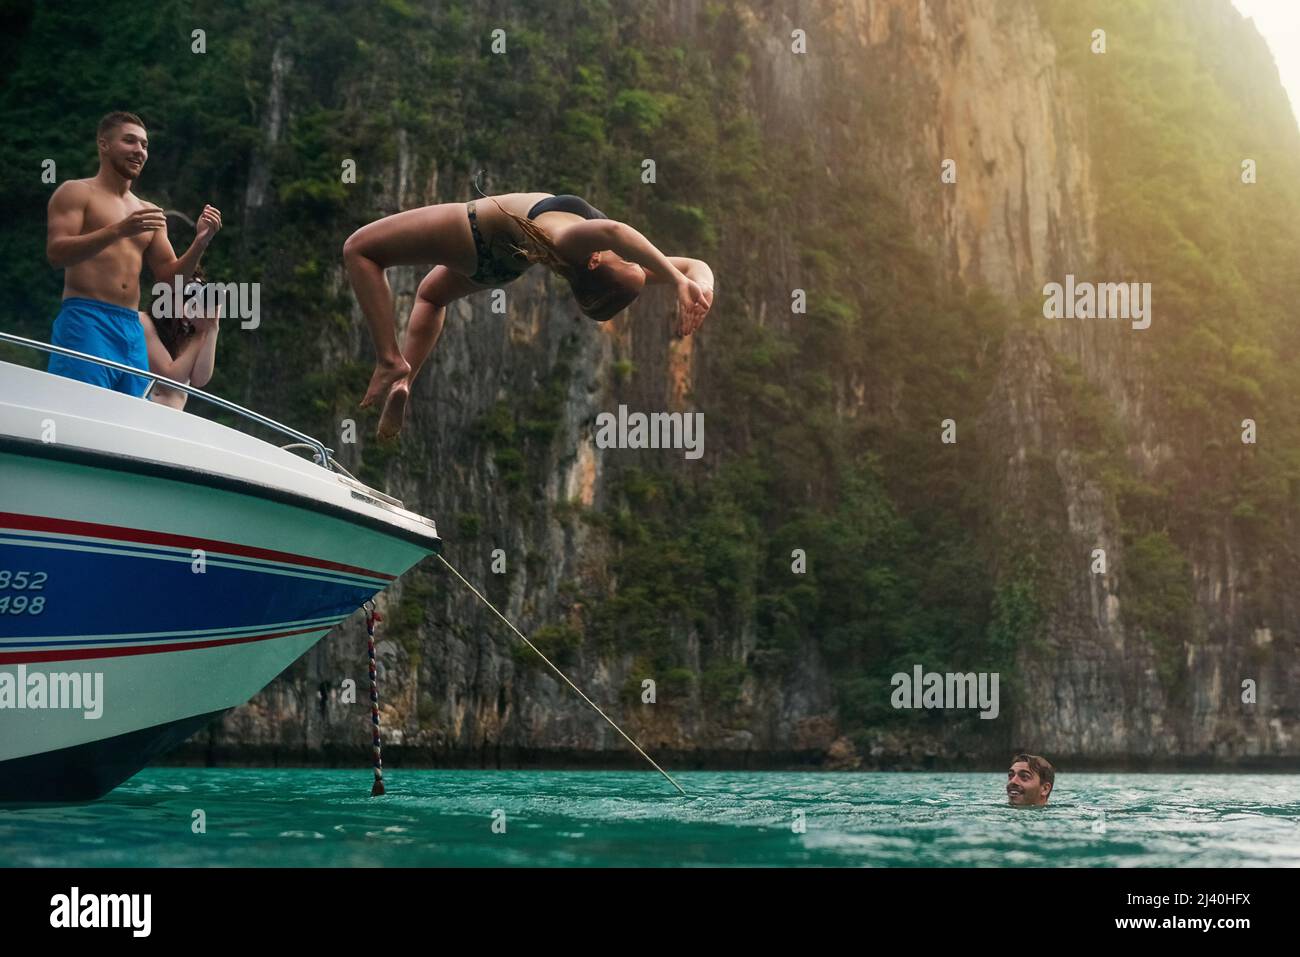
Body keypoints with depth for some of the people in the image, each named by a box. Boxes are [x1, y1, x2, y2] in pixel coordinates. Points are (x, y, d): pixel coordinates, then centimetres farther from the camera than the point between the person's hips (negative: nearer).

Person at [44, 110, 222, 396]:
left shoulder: (148, 213, 23)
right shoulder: (76, 192, 6)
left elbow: (170, 277, 20)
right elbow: (56, 253, -9)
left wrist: (200, 242, 2)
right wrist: (119, 230, -19)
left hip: (132, 330, 6)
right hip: (85, 319, -6)